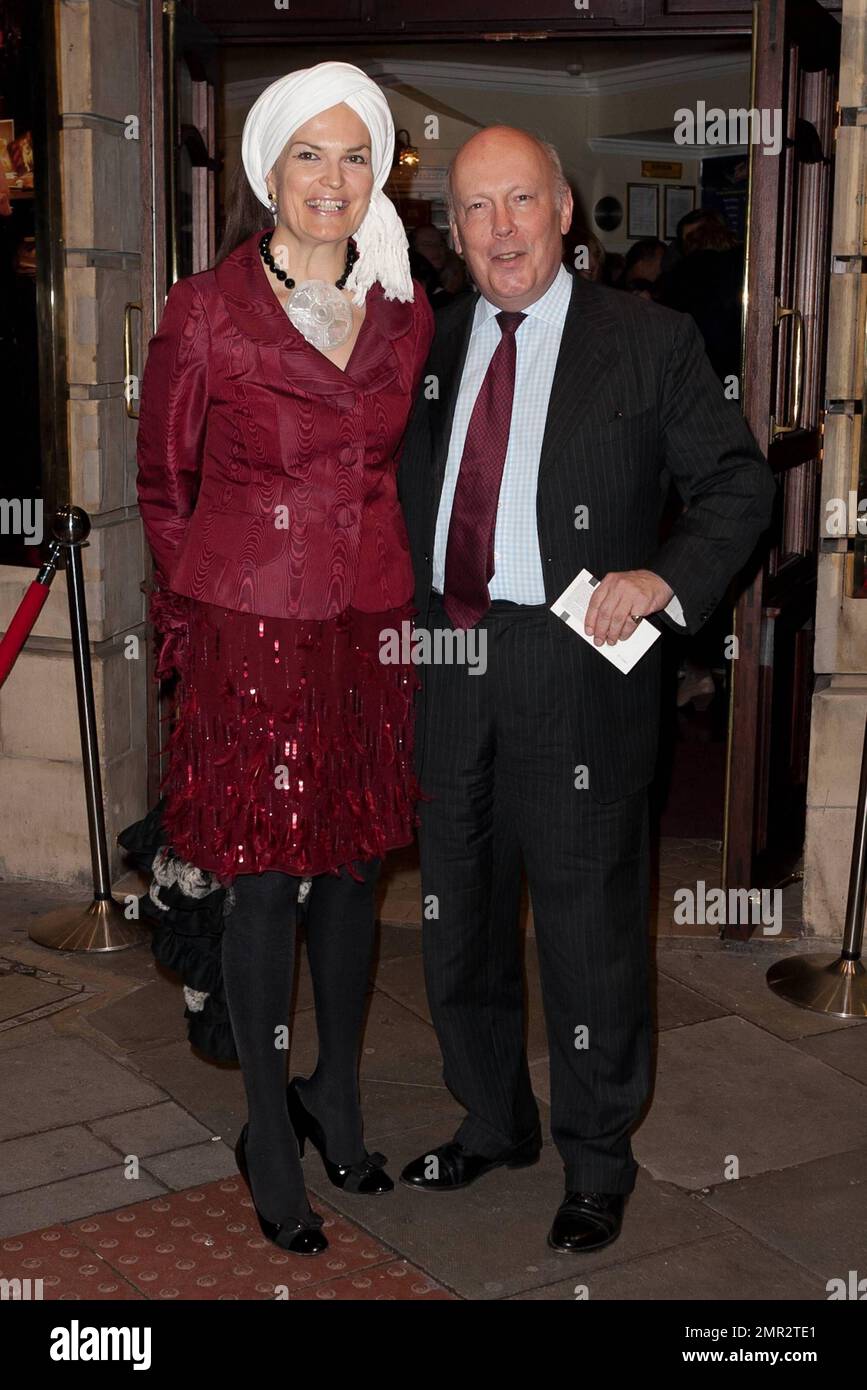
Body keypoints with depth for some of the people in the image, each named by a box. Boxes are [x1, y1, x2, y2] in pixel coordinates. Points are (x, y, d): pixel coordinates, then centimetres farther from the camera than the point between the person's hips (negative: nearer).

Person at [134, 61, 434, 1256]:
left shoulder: (405, 310, 4)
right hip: (253, 634, -4)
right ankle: (271, 1140, 22)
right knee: (266, 888, 3)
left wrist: (394, 588, 12)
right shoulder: (205, 314, -8)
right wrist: (200, 610, 3)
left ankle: (336, 1103, 33)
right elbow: (164, 484, 2)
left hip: (372, 628, 4)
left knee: (355, 869, 13)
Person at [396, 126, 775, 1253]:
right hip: (450, 665, 5)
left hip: (574, 670, -5)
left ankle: (599, 1164, 25)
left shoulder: (649, 342, -3)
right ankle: (494, 1125, 38)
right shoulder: (432, 345, 10)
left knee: (588, 924, 4)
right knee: (458, 916, 16)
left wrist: (667, 575, -19)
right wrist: (413, 618, 4)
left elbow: (740, 480, -2)